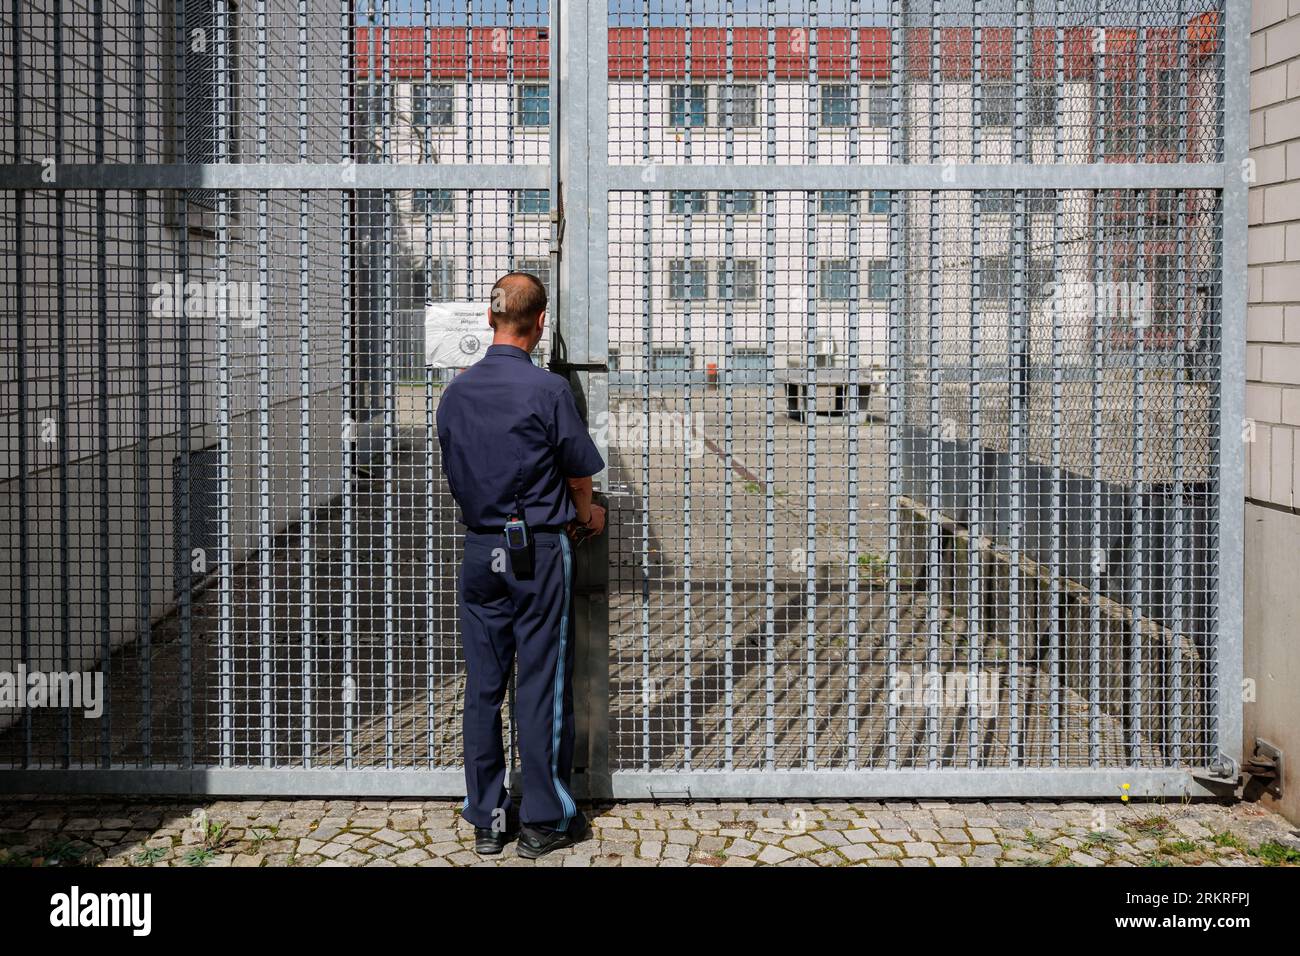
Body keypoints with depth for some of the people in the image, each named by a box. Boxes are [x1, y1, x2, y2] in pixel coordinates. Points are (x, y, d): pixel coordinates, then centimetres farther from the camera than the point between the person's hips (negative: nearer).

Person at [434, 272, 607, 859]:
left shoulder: (456, 391, 3)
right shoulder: (547, 390, -13)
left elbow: (456, 476, 10)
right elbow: (579, 476, -5)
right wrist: (584, 517, 19)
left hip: (479, 553, 5)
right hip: (539, 552, -5)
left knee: (482, 686, 10)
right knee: (542, 686, 3)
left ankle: (486, 820, 17)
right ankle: (544, 821, 11)